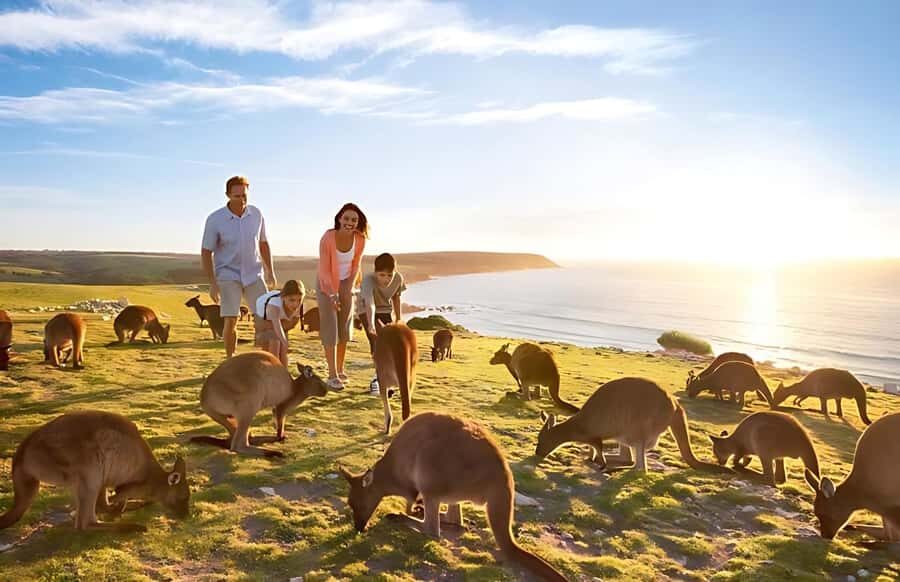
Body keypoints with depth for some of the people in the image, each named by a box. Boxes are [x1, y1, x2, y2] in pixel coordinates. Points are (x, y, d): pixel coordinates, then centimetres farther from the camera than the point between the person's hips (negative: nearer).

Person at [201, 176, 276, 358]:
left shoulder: (256, 214, -3)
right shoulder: (215, 220, -12)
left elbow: (263, 243, 10)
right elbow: (206, 252, -7)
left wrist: (270, 272, 9)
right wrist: (212, 283, -13)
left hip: (254, 274, 3)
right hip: (228, 276, -3)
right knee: (231, 321, -10)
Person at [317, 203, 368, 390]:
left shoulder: (360, 240, -15)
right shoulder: (328, 238, -26)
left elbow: (356, 265, 0)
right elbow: (324, 269, -19)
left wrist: (350, 288, -6)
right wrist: (332, 294, -20)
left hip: (346, 284, 4)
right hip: (326, 284, -4)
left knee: (344, 328, 10)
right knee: (330, 328, -9)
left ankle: (340, 369, 24)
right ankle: (332, 375, -6)